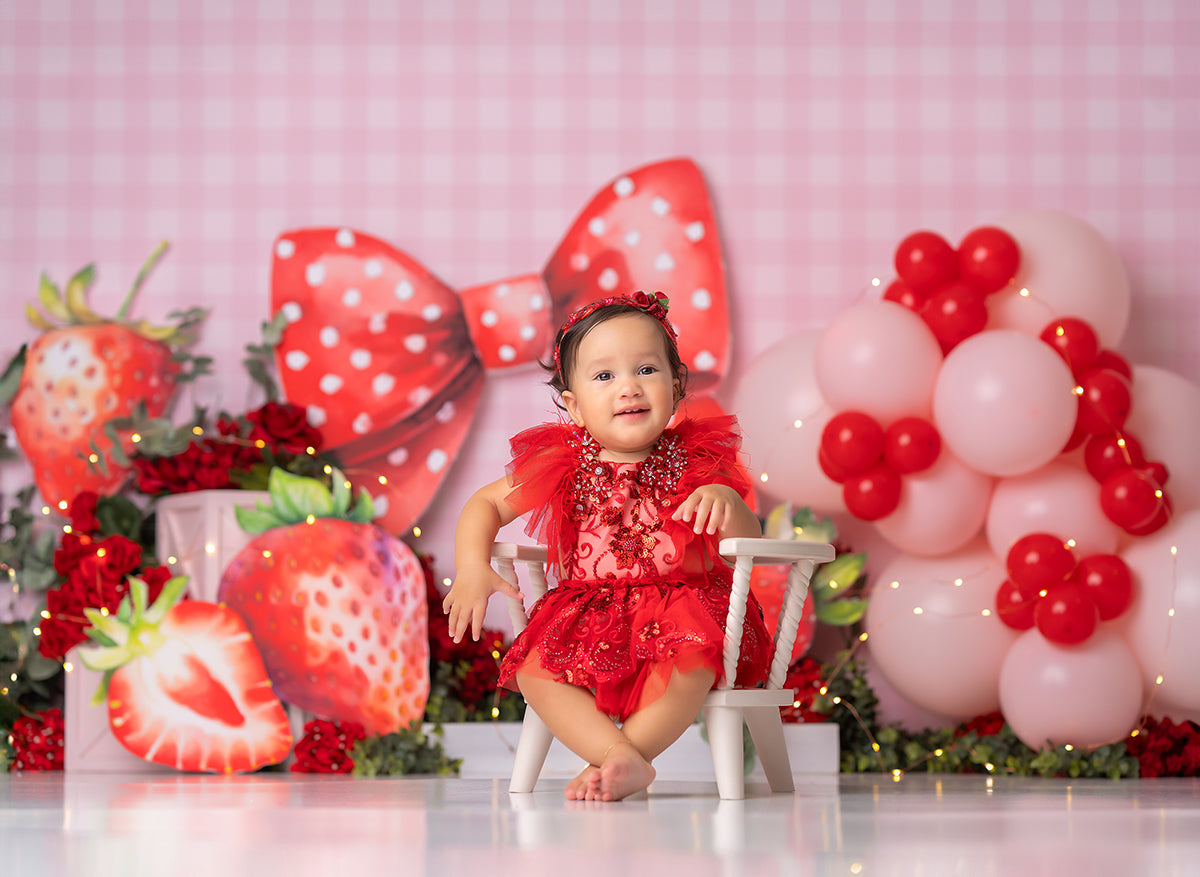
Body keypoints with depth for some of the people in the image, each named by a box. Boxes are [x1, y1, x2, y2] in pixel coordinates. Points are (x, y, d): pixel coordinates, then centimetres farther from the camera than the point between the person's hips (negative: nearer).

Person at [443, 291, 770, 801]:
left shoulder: (694, 463, 1)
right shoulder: (561, 466, 4)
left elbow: (750, 544, -1)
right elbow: (485, 504, 16)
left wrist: (727, 501, -23)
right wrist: (473, 570, -2)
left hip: (681, 604, -2)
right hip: (587, 611, 2)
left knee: (693, 657, -35)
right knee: (533, 667, -25)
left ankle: (605, 762, -25)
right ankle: (624, 758, -32)